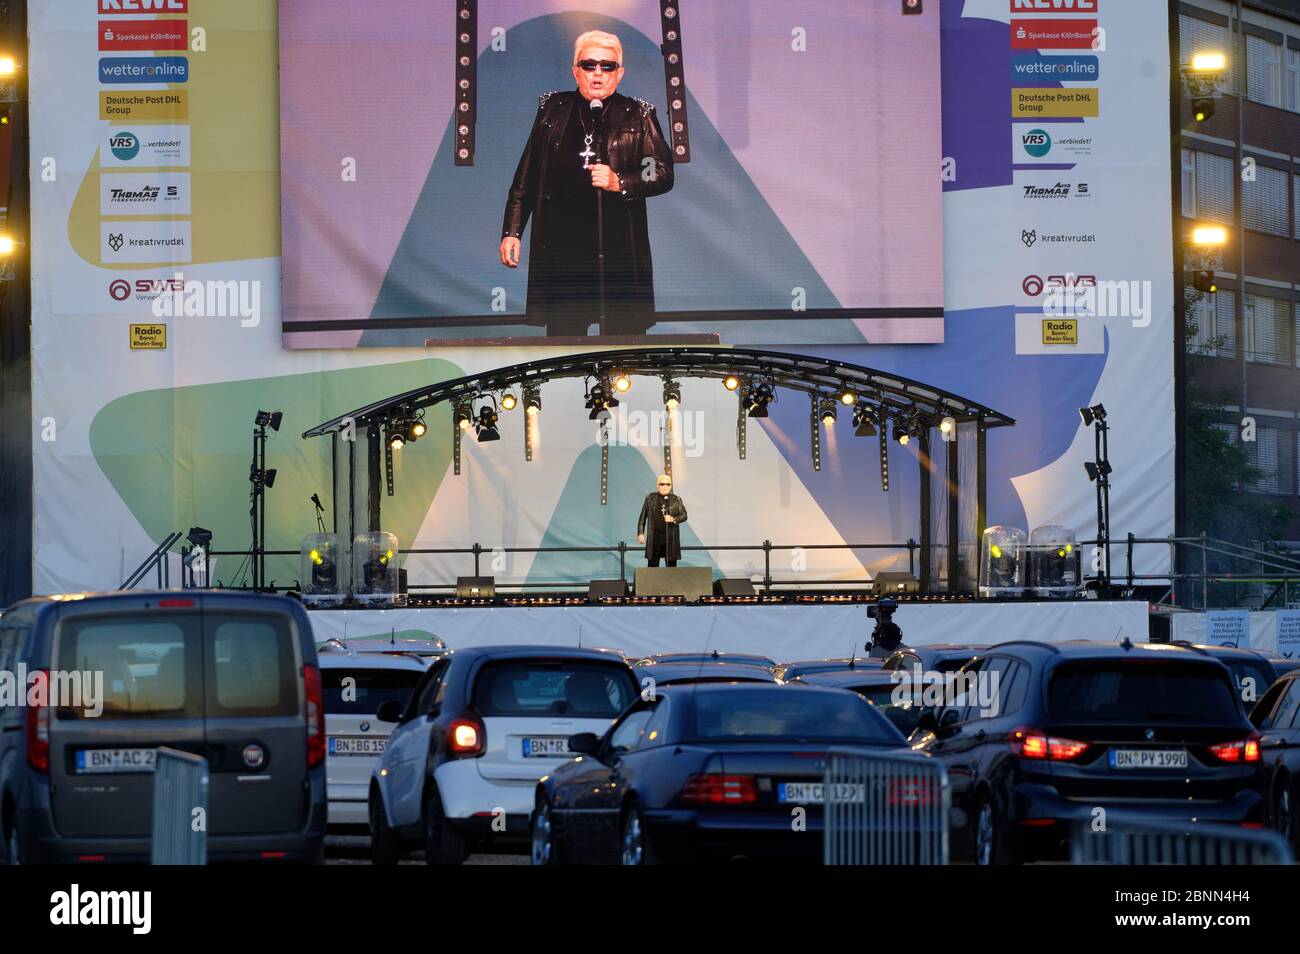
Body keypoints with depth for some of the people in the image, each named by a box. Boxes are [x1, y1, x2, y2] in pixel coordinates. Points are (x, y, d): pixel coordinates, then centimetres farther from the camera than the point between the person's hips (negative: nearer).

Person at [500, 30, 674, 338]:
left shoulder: (638, 116, 8)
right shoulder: (553, 110, 13)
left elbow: (663, 176, 6)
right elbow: (526, 177, 16)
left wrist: (620, 183, -11)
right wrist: (511, 231, 11)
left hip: (620, 249, -1)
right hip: (561, 248, 1)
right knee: (562, 339, -1)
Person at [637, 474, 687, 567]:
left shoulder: (676, 500, 7)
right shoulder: (650, 498, 7)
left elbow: (684, 515, 6)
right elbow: (643, 517, 10)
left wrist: (673, 519, -13)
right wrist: (640, 533, 4)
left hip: (671, 538, 0)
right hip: (654, 538, 0)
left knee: (671, 564, 0)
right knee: (652, 565, -1)